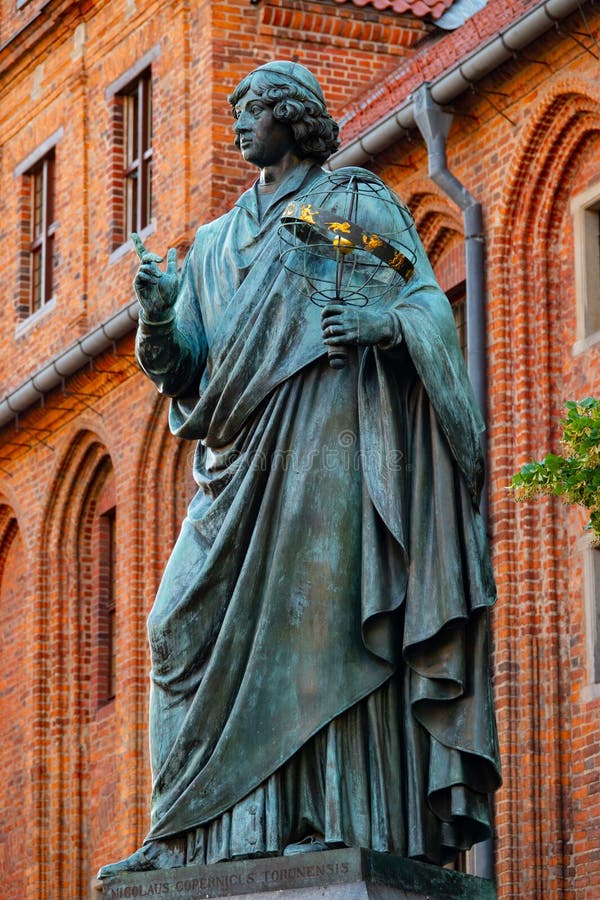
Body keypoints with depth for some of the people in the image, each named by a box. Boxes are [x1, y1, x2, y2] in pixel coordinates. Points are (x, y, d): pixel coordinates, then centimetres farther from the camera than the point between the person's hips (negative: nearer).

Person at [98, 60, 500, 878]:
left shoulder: (359, 203, 11)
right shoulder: (218, 241, 24)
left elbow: (430, 303, 2)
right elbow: (185, 367, 17)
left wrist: (386, 323, -20)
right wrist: (159, 316, -5)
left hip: (324, 435, -5)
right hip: (241, 455, 6)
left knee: (322, 611, -16)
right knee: (198, 623, -5)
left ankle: (342, 816, -20)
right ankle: (193, 831, -8)